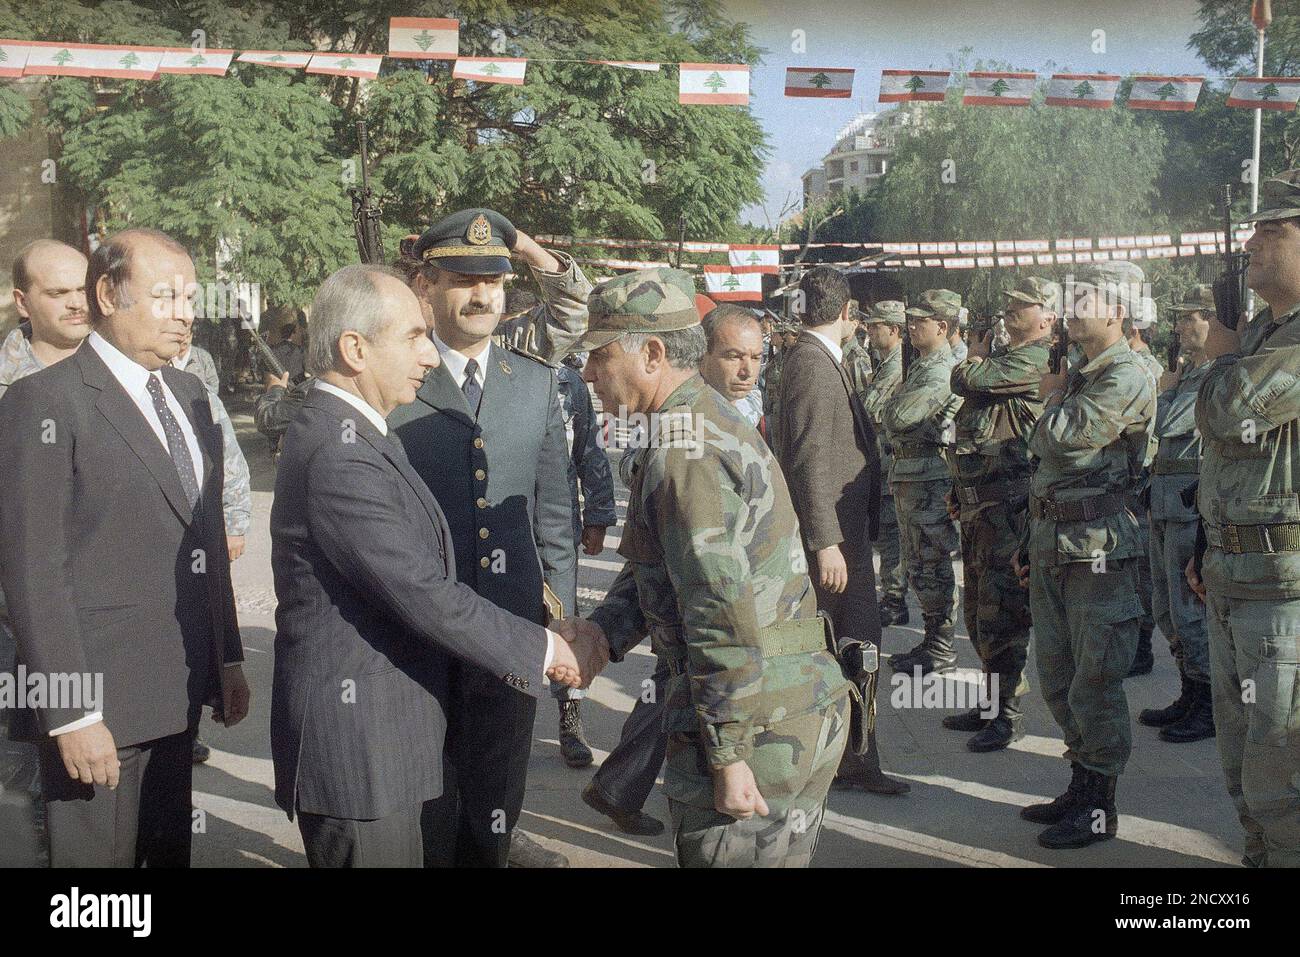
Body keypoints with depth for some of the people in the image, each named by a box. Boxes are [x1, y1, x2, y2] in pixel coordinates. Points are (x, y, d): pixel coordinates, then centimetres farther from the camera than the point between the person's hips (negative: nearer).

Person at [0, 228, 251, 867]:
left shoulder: (189, 395, 13)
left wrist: (229, 657, 15)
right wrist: (72, 715, -18)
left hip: (180, 689, 7)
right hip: (99, 702, -7)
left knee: (170, 852, 17)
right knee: (98, 854, 6)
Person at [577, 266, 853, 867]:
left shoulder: (683, 449, -19)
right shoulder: (712, 419, 12)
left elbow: (724, 613, -25)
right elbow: (651, 569, 16)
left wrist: (728, 755, -21)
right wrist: (599, 635, 2)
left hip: (756, 725, -10)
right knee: (778, 856, 22)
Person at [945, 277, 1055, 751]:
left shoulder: (1036, 360, -12)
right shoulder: (1006, 358, 19)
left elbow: (966, 379, -20)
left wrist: (975, 357, 4)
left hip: (1009, 503, -10)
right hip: (977, 502, 10)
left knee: (1000, 610, -8)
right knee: (979, 609, 16)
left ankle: (1009, 712, 1)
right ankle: (995, 702, 26)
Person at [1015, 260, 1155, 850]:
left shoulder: (1126, 379, -12)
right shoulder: (1077, 375, 17)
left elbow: (1066, 437, -25)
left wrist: (1052, 398, -3)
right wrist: (1032, 542, 20)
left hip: (1098, 547, -9)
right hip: (1054, 544, 9)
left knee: (1094, 684, -2)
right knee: (1057, 678, 15)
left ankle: (1099, 808, 11)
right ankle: (1081, 786, 29)